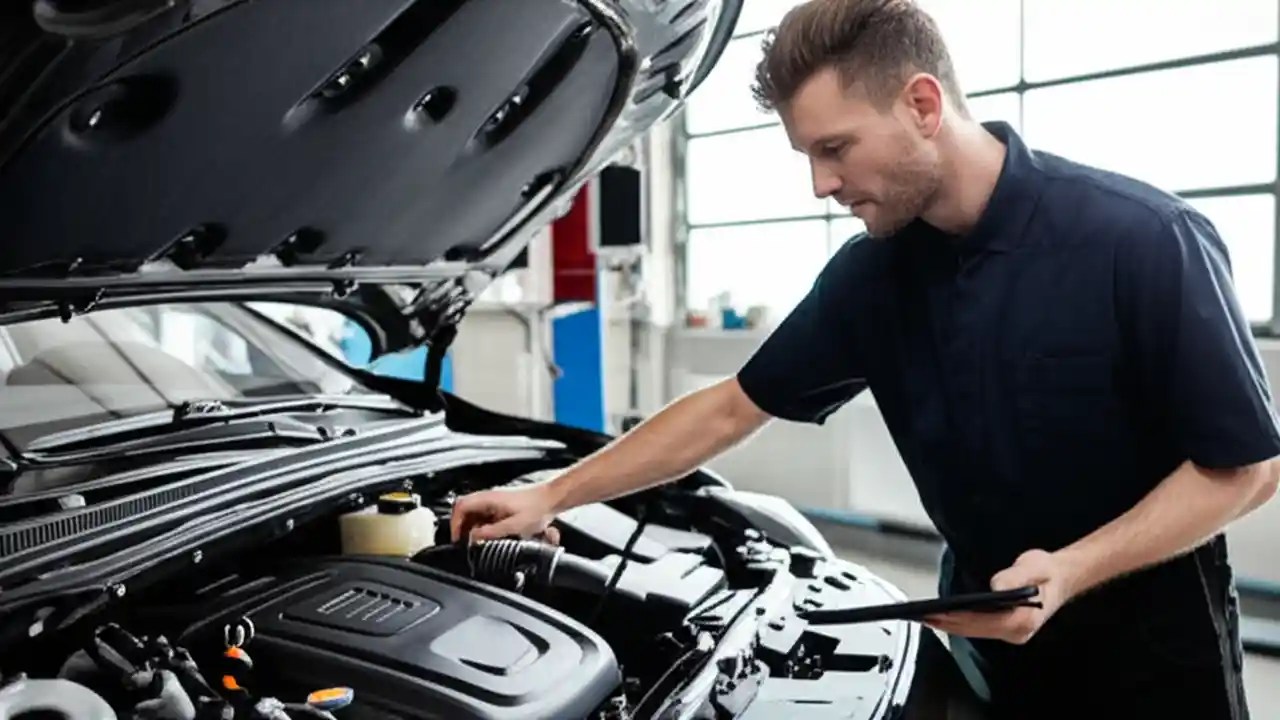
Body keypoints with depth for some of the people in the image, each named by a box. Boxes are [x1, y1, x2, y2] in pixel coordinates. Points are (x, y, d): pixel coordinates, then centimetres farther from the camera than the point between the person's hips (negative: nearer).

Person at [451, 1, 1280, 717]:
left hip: (1147, 634, -4)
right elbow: (732, 407, -2)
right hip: (985, 632, 4)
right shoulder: (868, 275, -7)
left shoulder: (1146, 241, -22)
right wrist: (549, 497, -4)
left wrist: (1070, 572, -28)